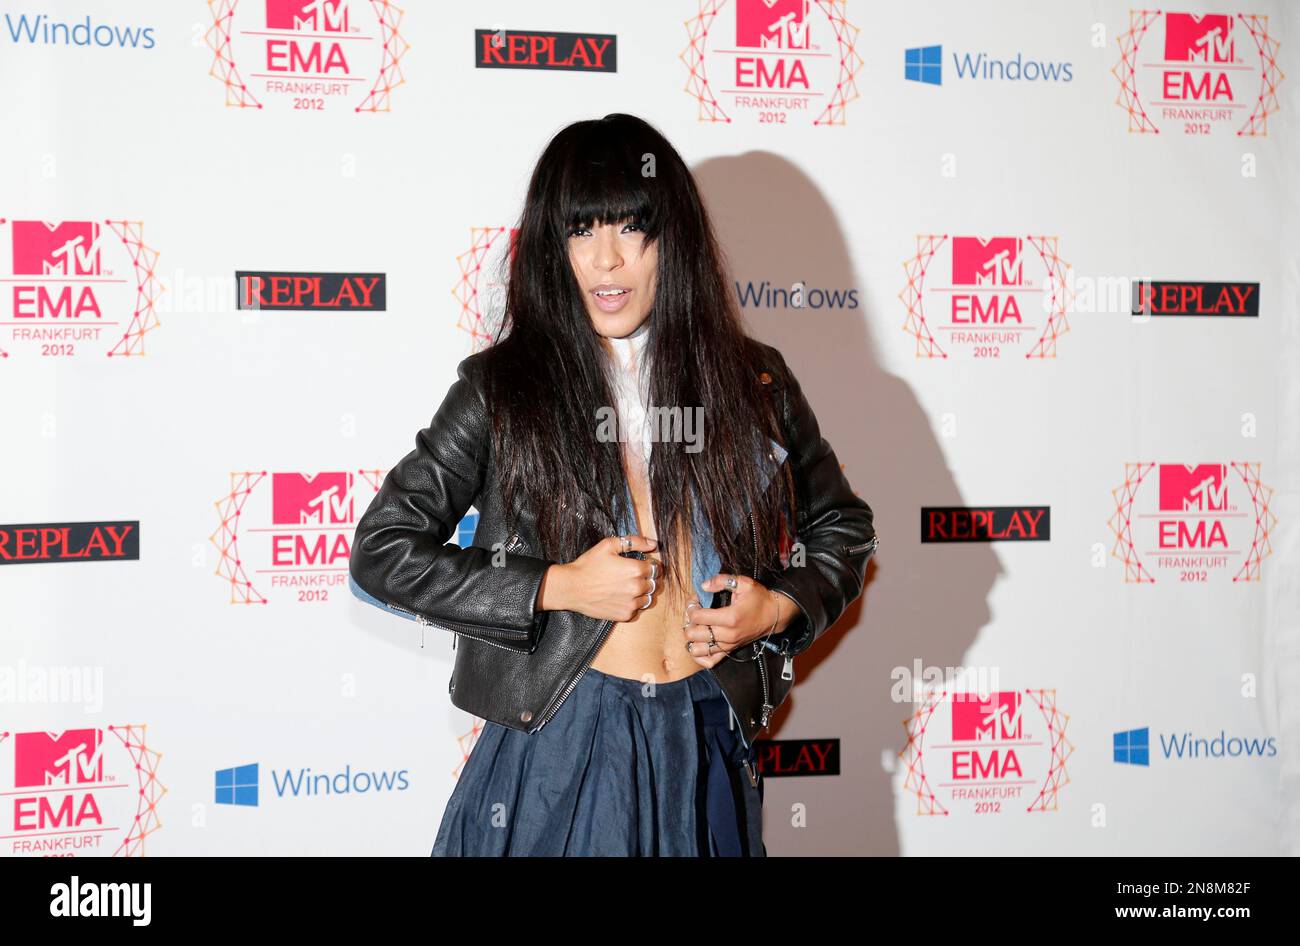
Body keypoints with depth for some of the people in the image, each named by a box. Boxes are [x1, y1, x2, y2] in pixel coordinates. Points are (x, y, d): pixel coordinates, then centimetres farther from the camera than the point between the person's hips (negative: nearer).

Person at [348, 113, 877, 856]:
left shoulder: (751, 383, 2)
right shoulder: (503, 387, -4)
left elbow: (842, 524, 16)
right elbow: (381, 552, -4)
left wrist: (782, 605, -4)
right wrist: (557, 588, -12)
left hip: (706, 744, 2)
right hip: (558, 741, -2)